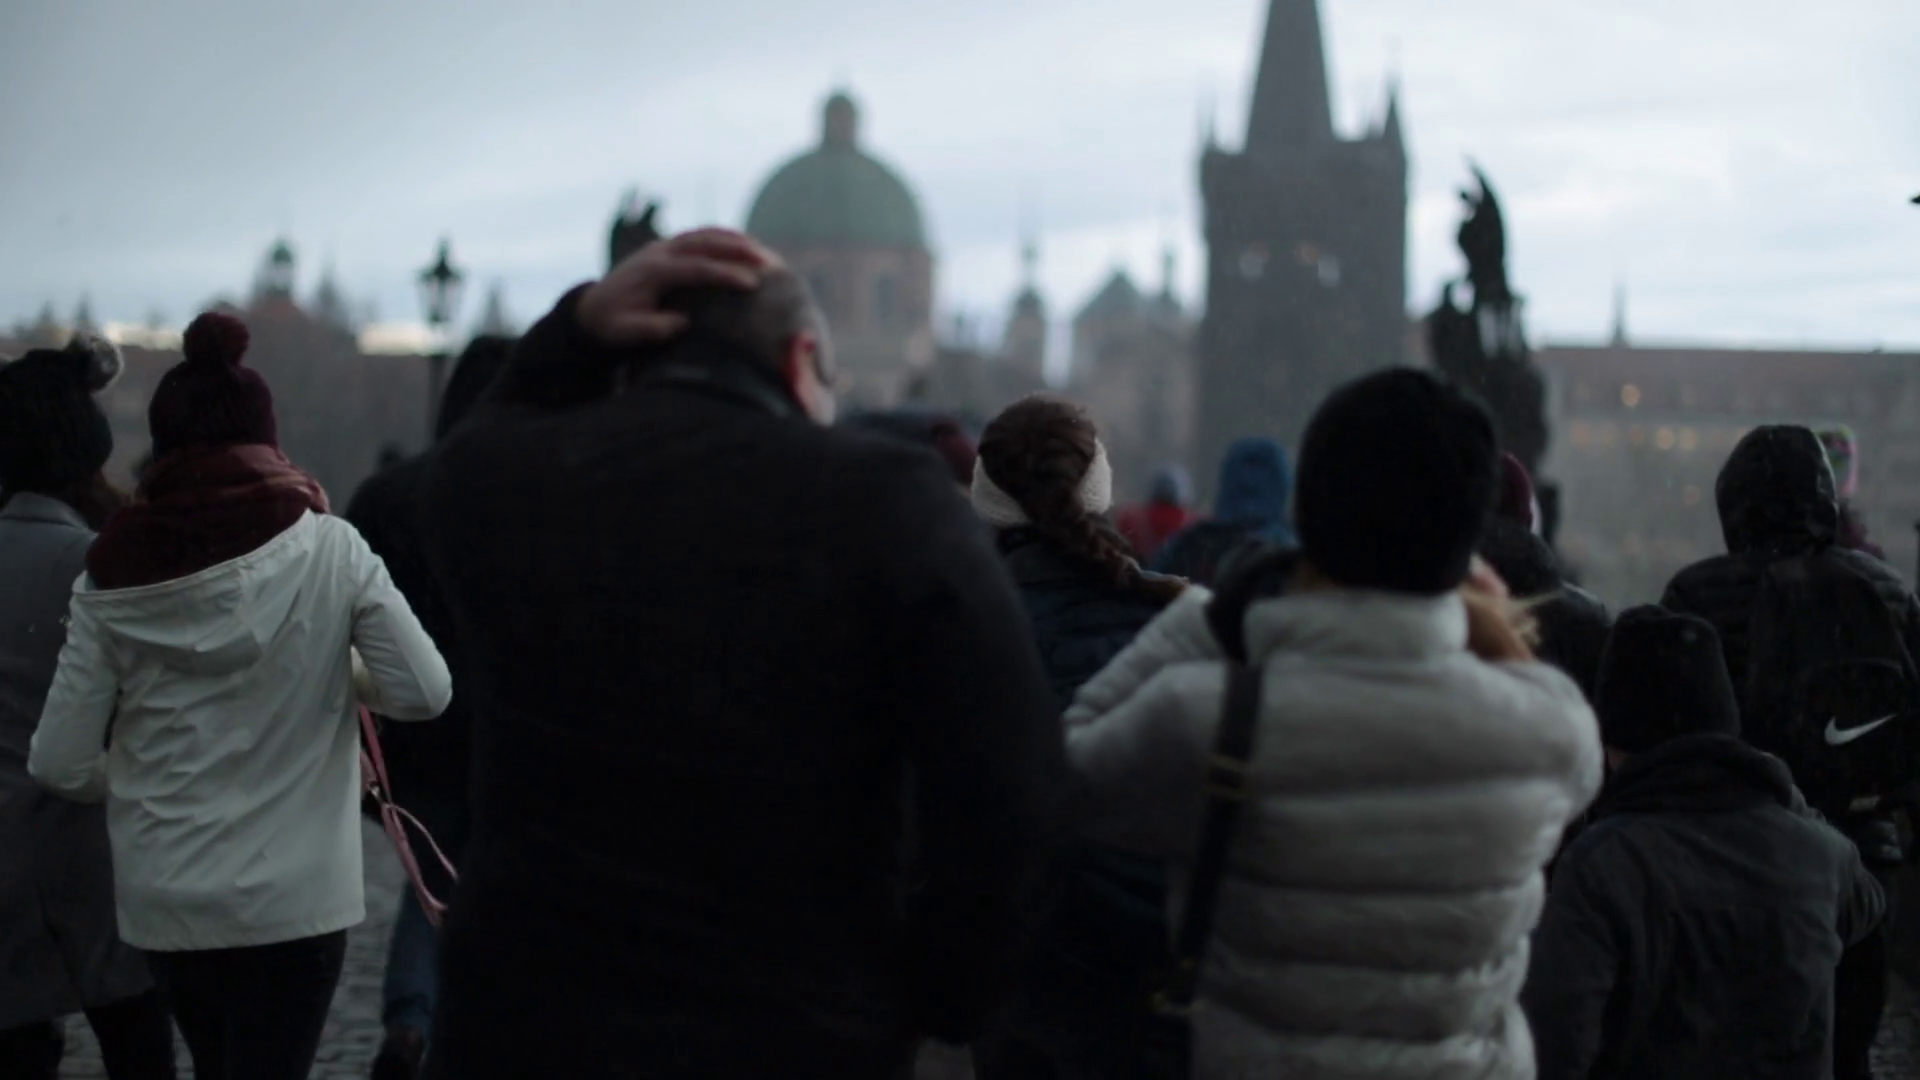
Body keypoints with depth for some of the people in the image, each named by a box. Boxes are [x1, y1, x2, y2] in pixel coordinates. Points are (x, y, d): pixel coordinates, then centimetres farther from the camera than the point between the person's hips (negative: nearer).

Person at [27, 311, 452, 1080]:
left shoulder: (115, 576, -4)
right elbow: (424, 692, -12)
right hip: (293, 893, -3)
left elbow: (60, 763, -6)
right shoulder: (329, 550, -9)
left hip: (163, 896, 3)